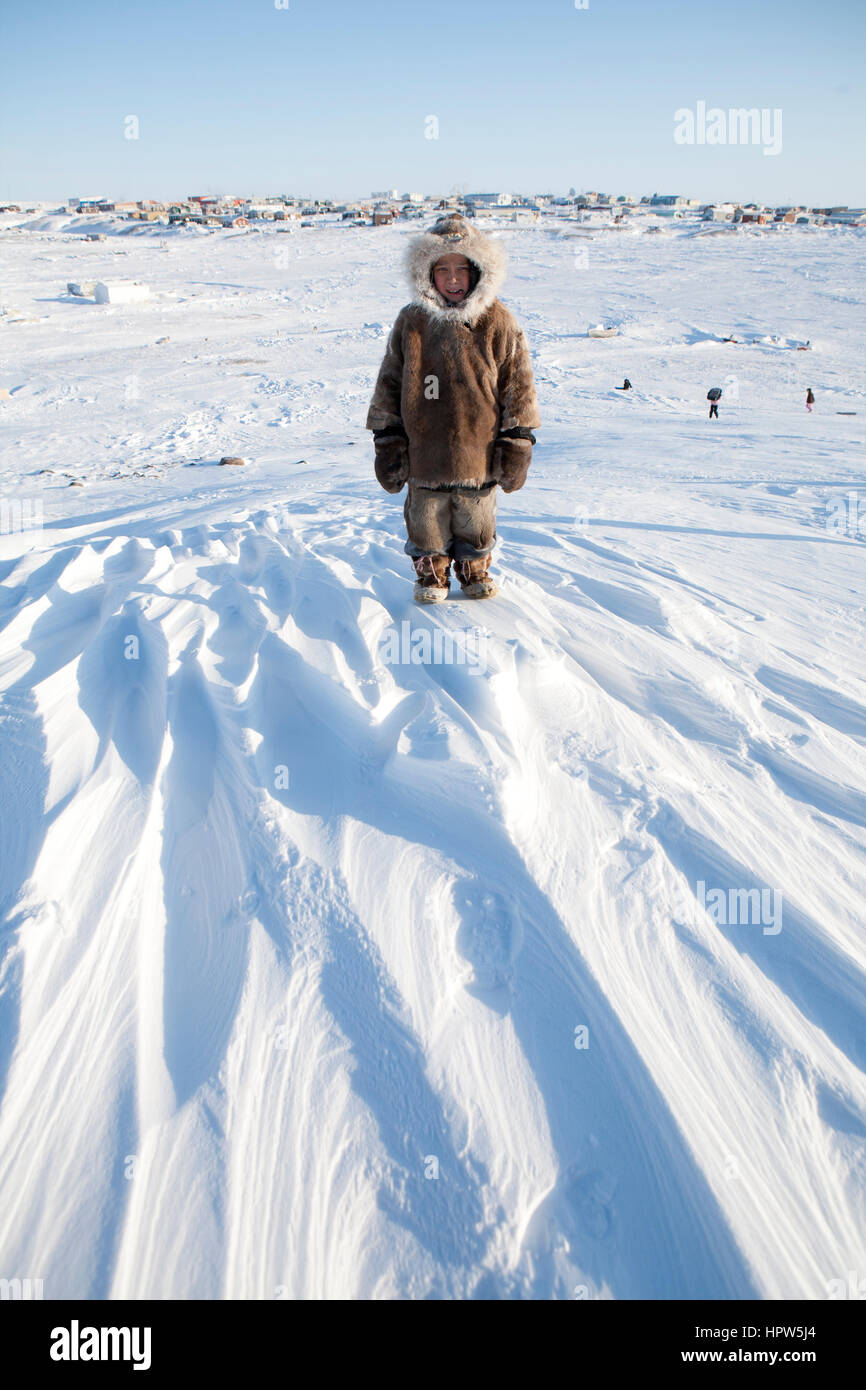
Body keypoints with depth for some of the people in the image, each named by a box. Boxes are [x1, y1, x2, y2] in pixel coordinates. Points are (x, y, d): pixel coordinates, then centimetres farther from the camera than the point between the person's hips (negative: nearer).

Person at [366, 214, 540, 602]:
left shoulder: (499, 324, -4)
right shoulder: (411, 323, -1)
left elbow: (518, 385, 1)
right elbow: (389, 384, 4)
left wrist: (516, 443, -2)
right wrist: (387, 442, 2)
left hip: (478, 453, 0)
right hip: (424, 453, 1)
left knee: (476, 518, 15)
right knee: (426, 519, 13)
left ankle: (475, 570, 39)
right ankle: (431, 573, 35)